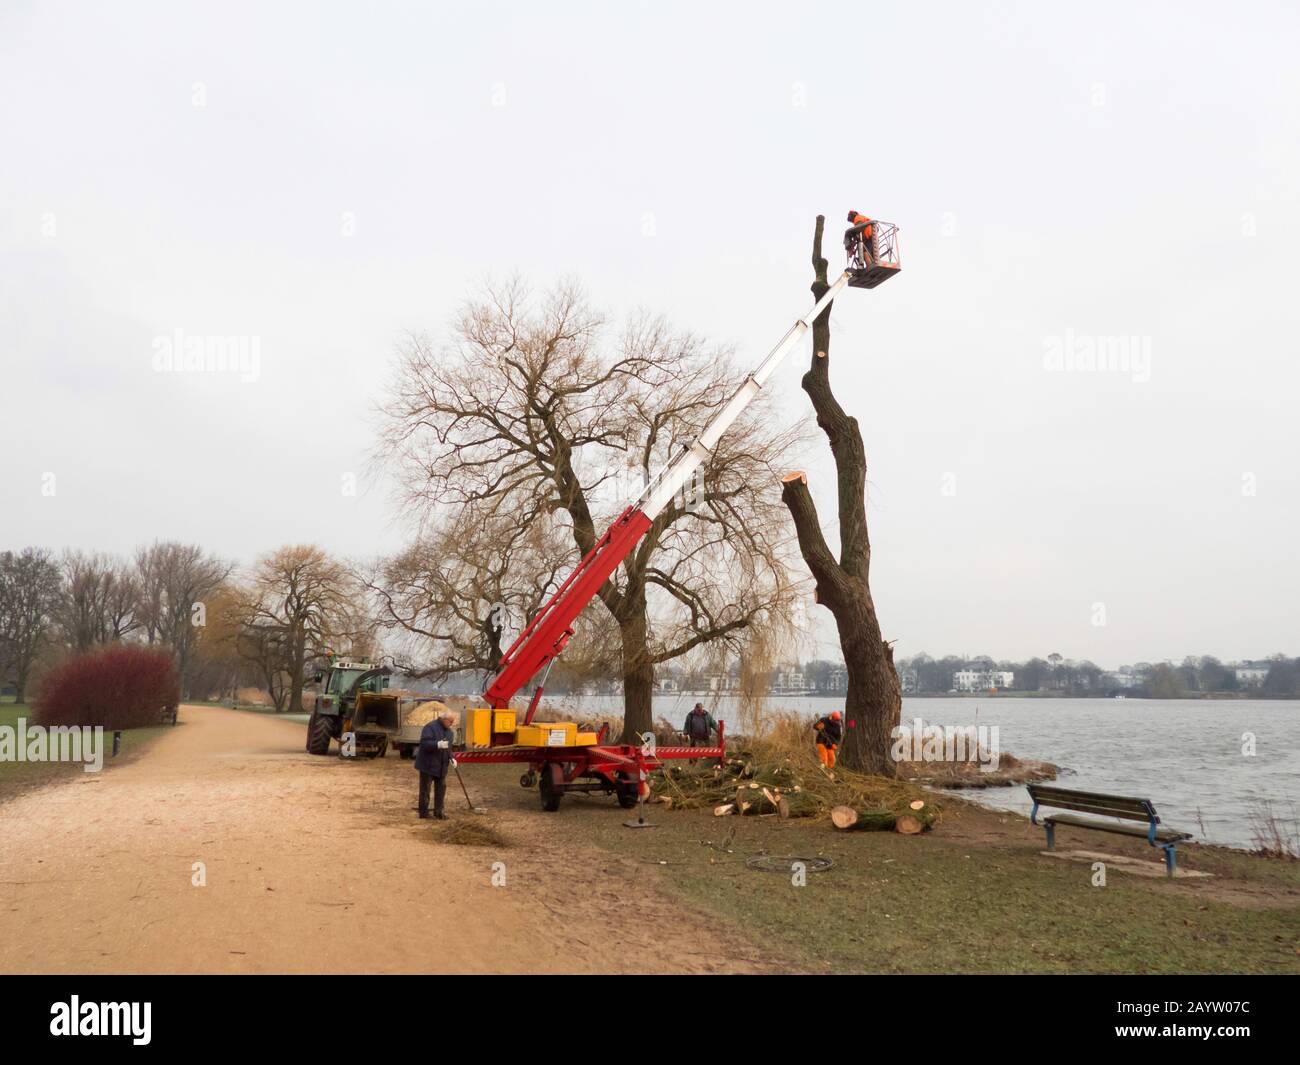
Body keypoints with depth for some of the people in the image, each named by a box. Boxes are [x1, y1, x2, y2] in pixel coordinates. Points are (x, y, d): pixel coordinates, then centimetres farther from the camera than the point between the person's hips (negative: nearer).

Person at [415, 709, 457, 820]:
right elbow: (424, 743, -25)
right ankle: (423, 813, 9)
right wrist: (438, 744, -38)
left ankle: (438, 812, 18)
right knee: (425, 789, 1)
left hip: (441, 766, 8)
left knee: (441, 788, 9)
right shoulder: (430, 727, -16)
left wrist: (451, 758, 6)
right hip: (428, 765, -8)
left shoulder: (449, 731, 11)